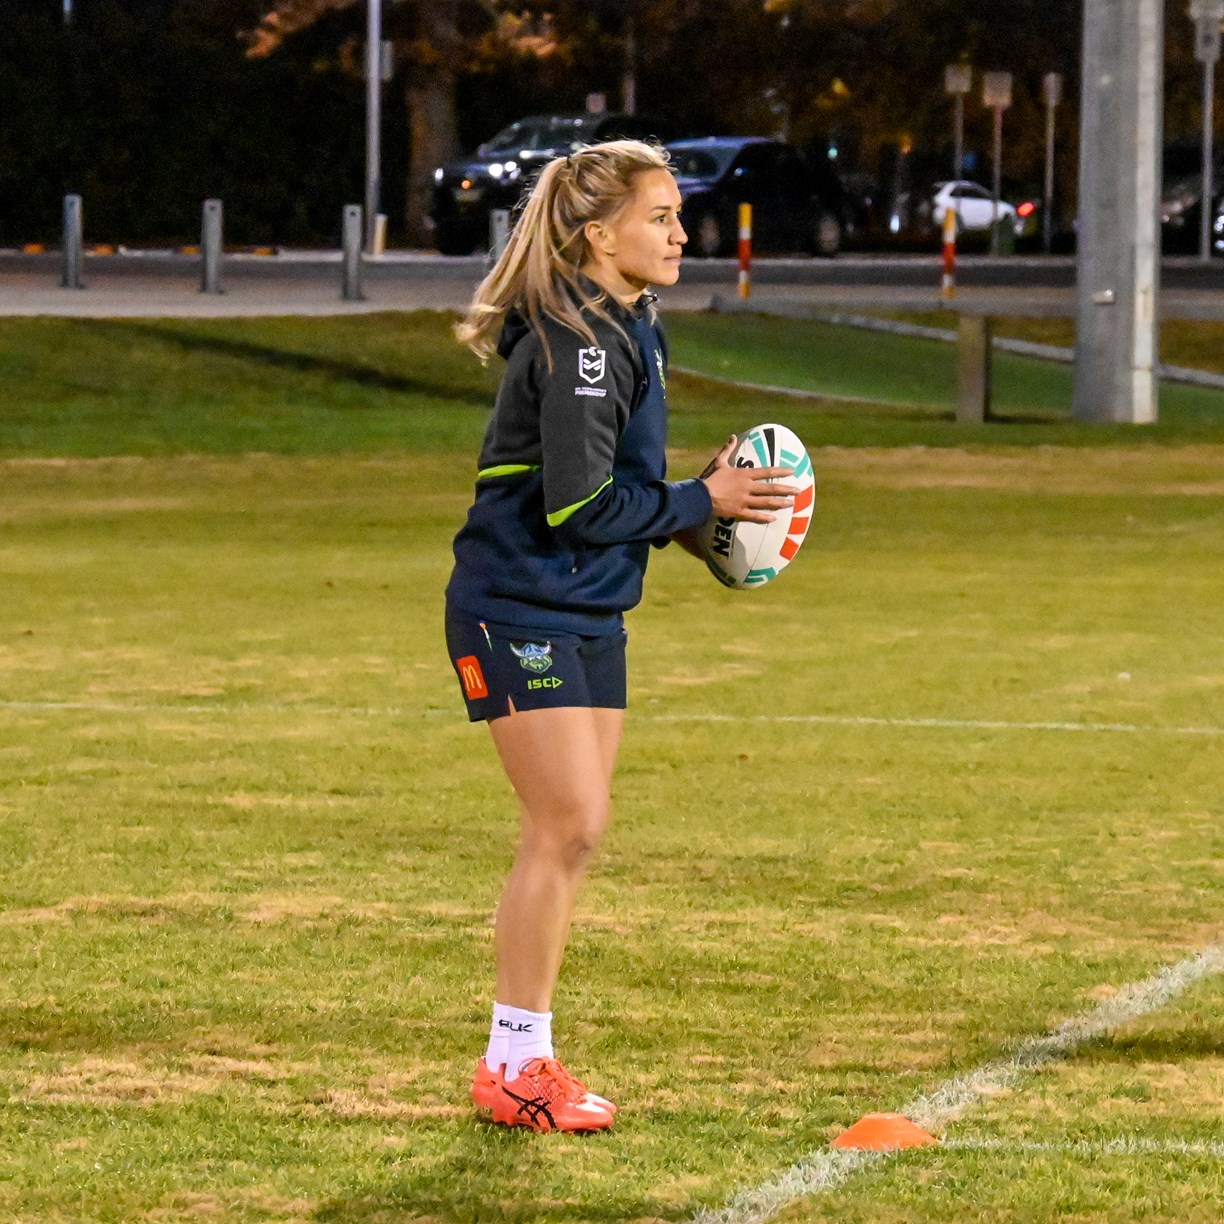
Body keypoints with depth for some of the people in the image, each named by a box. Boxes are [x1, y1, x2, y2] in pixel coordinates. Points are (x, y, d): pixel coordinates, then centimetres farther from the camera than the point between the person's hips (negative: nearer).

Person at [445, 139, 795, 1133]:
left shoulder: (631, 330, 11)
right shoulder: (574, 343, -19)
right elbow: (578, 503, -22)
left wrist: (696, 509, 4)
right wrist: (700, 502, -13)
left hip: (590, 614, 10)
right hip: (520, 611, -10)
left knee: (573, 833, 10)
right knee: (569, 826, -10)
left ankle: (529, 1059, 17)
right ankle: (512, 1068, -2)